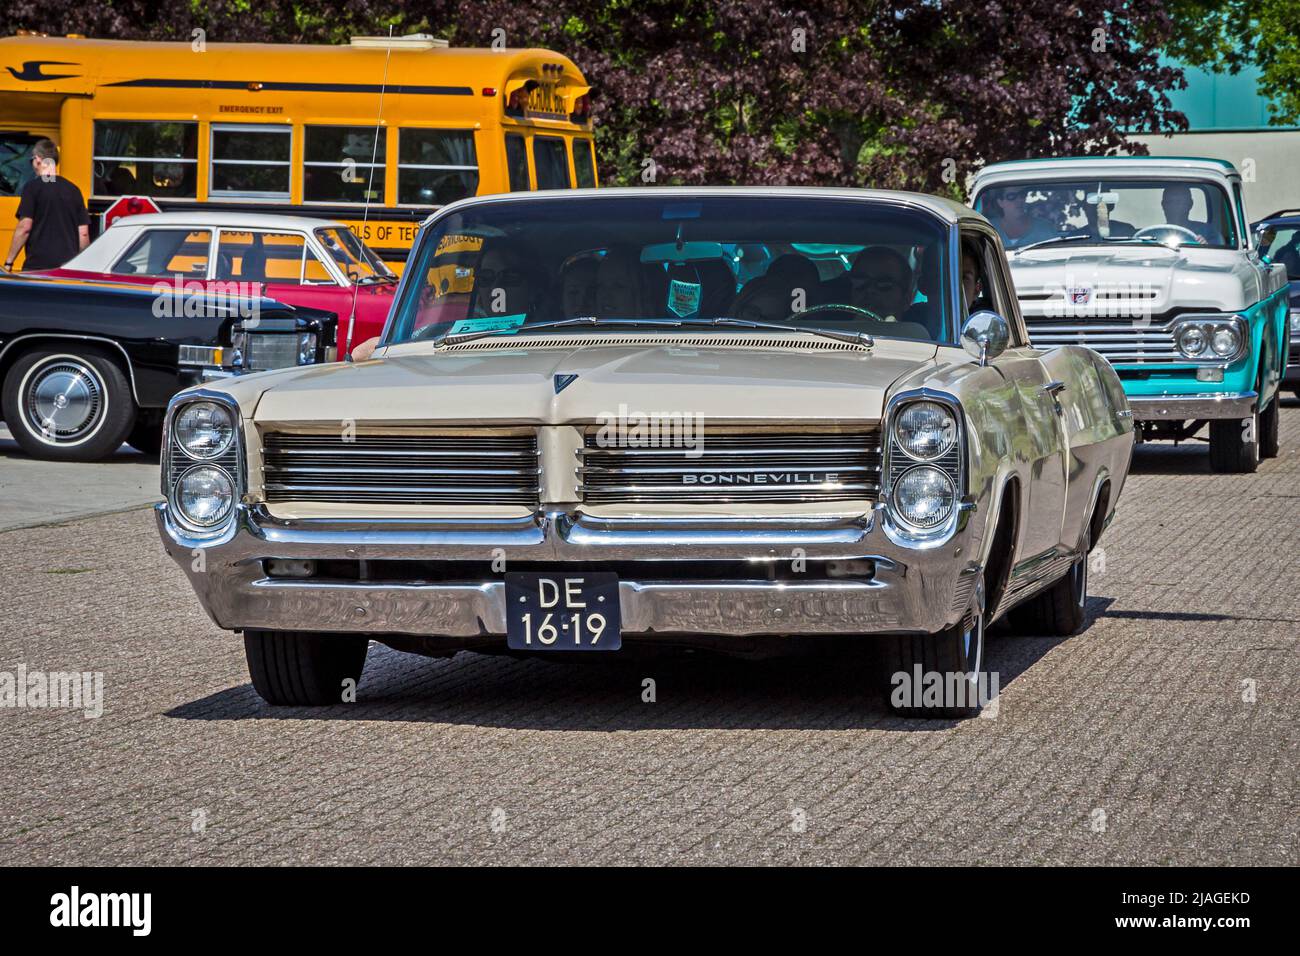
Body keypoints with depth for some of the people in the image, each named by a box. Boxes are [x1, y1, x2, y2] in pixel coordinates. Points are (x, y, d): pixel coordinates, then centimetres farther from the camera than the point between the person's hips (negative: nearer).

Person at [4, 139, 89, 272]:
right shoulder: (73, 190, 11)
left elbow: (24, 227, -9)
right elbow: (83, 233, 10)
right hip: (69, 267, 4)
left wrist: (9, 261, -5)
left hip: (37, 265, -4)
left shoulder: (32, 188, -3)